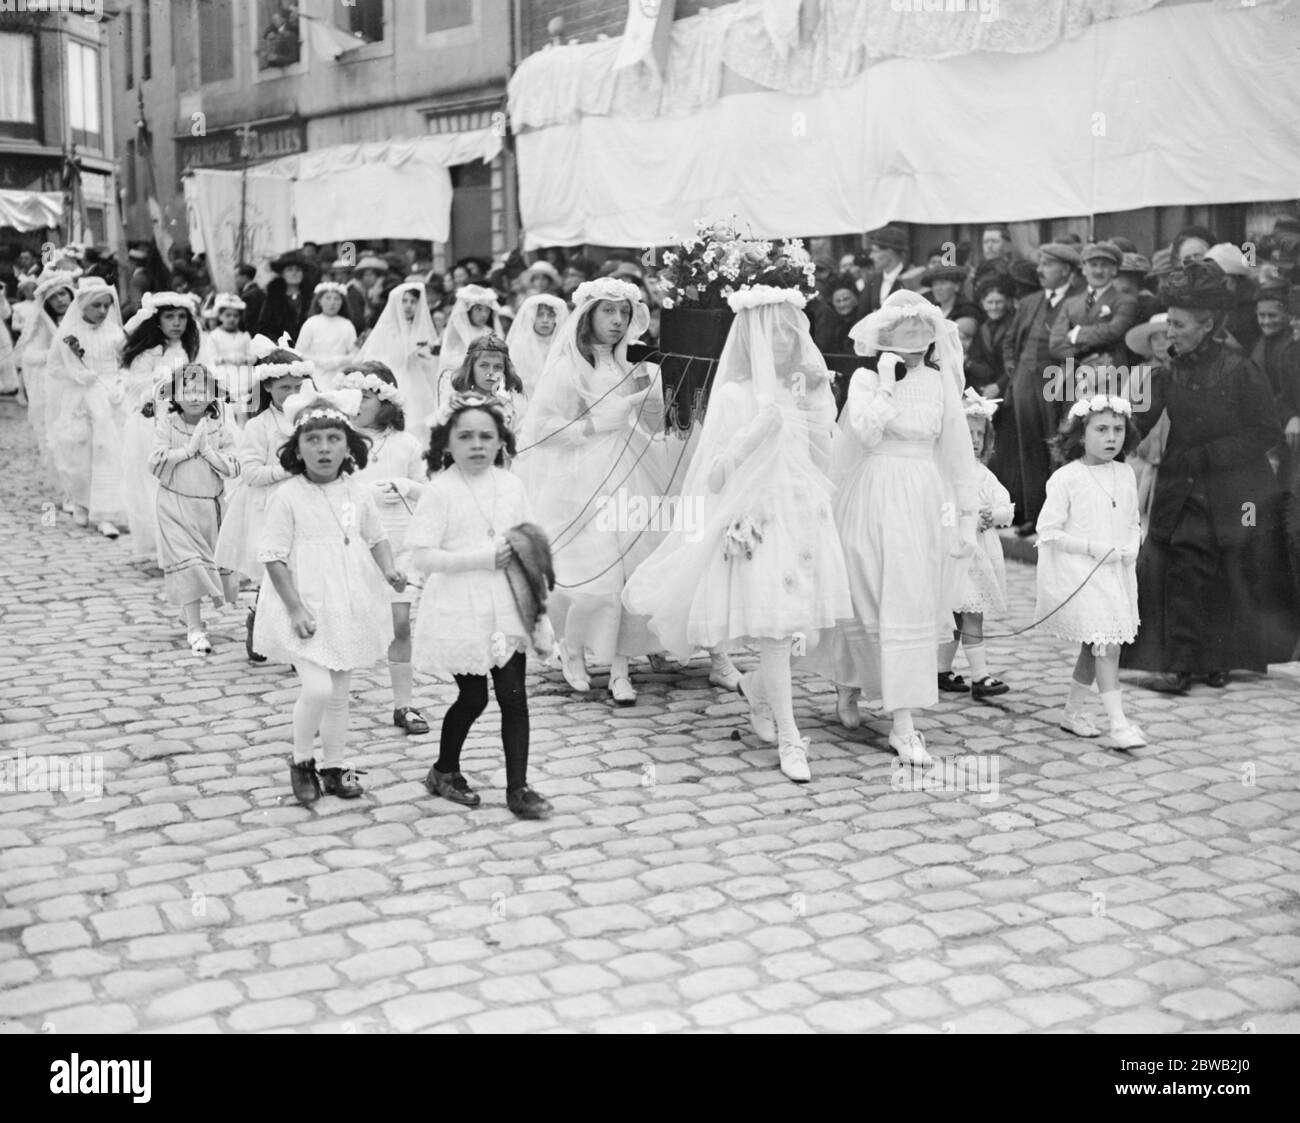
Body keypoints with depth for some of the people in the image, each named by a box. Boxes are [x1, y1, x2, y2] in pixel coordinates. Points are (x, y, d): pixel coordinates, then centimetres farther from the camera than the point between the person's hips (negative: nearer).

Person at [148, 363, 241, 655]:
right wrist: (188, 448, -17)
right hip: (176, 505, -2)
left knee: (207, 563, 11)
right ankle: (195, 630, -7)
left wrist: (206, 449, -17)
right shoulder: (167, 425, -5)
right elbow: (155, 464, -14)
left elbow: (232, 469, -6)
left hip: (211, 506, 3)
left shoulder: (220, 428, -1)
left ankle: (192, 615, 36)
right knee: (187, 563, -10)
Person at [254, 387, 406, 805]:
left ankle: (335, 765, 31)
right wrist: (295, 607, -18)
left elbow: (375, 538, 14)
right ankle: (301, 762, 8)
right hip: (306, 609, -5)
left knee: (339, 694, 14)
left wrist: (389, 569, -6)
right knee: (317, 688, -16)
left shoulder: (358, 493, 1)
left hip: (349, 607, 5)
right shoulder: (288, 497, -13)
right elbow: (273, 556, -12)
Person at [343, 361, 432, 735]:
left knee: (400, 622, 1)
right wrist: (368, 494, -14)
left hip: (398, 541, 2)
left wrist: (404, 486, -7)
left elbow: (427, 491, 13)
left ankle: (403, 704, 12)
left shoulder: (405, 443, 6)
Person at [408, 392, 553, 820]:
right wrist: (481, 559, -20)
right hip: (460, 610, -4)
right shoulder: (440, 490, -10)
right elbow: (421, 556, -15)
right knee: (473, 697, 6)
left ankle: (518, 787, 12)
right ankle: (445, 770, 30)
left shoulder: (511, 484, 4)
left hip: (506, 607, 4)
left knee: (514, 695, 2)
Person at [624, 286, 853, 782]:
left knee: (793, 625, 6)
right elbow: (713, 475, -9)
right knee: (773, 631, -6)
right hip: (757, 521, -5)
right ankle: (788, 738, 3)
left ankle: (759, 689, 36)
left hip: (804, 517, 6)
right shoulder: (733, 396, -6)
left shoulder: (803, 392, 11)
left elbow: (821, 458, 15)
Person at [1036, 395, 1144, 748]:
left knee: (1096, 646, 13)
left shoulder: (1126, 475, 8)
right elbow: (1048, 532, -11)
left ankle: (1073, 710, 28)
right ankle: (1118, 723, -11)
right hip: (1078, 574, -6)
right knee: (1105, 644, -12)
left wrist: (1133, 546, -3)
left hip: (1117, 574, 6)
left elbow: (1132, 523, 18)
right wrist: (1092, 547, -18)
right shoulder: (1065, 479, -10)